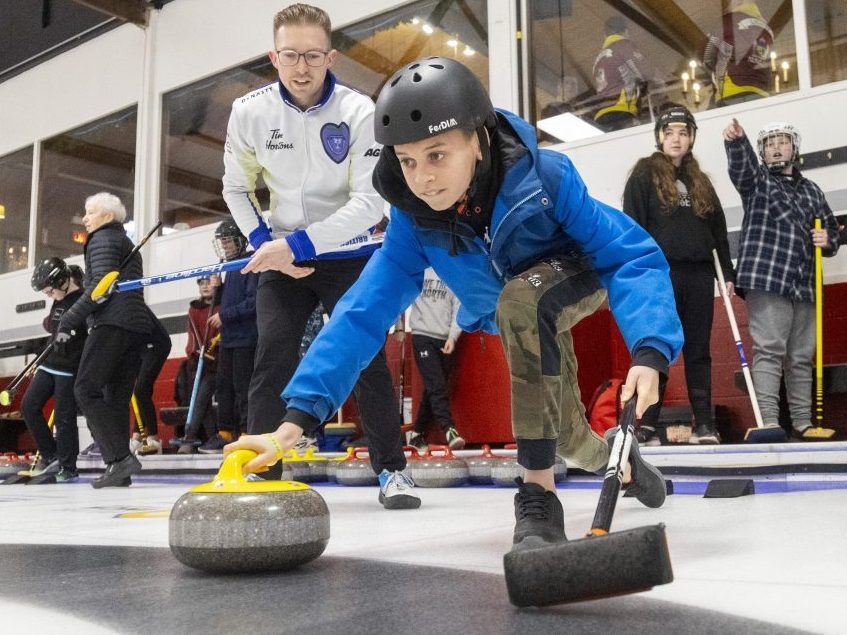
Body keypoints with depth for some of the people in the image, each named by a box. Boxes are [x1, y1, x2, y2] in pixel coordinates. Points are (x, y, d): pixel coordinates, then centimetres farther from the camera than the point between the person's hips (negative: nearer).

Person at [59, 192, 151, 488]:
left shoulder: (103, 239, 2)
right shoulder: (126, 243, 30)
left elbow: (101, 286, -11)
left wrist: (69, 320, -9)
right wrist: (77, 322, 24)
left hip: (112, 324, -9)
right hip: (137, 326, 9)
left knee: (86, 389, -11)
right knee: (117, 398, 6)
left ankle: (120, 457, -21)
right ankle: (119, 470, 2)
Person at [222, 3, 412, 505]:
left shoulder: (359, 111, -18)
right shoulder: (250, 112, -9)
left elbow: (369, 203, -22)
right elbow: (237, 189, 5)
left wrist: (299, 243, -27)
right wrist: (267, 246, -8)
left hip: (351, 254, -2)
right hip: (283, 255, 2)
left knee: (367, 356, -5)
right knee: (273, 356, -9)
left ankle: (392, 469, 8)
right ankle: (263, 470, 2)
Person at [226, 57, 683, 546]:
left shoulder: (545, 176, -35)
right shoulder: (414, 221, -24)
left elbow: (634, 256, -35)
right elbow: (364, 313, -28)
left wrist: (649, 353, -52)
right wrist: (296, 419, -35)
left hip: (582, 278, -4)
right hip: (520, 323, 4)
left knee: (520, 298, -38)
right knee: (564, 440, 8)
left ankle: (539, 494, -31)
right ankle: (617, 456, 48)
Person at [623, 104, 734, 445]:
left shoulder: (701, 181, 20)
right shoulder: (644, 174, 5)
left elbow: (719, 231, 19)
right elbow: (633, 225, -3)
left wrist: (728, 273, 12)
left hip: (699, 275, 5)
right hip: (661, 271, -4)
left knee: (699, 350, 5)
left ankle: (704, 425, 8)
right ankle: (647, 425, -1)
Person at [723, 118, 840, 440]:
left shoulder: (811, 190, 24)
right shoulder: (757, 179, 9)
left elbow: (832, 230, 30)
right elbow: (742, 163, -15)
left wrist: (828, 240, 5)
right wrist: (735, 141, -36)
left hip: (804, 287, 6)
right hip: (766, 280, -6)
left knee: (801, 357, 8)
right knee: (769, 350, -13)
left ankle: (802, 423, 14)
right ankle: (768, 421, -16)